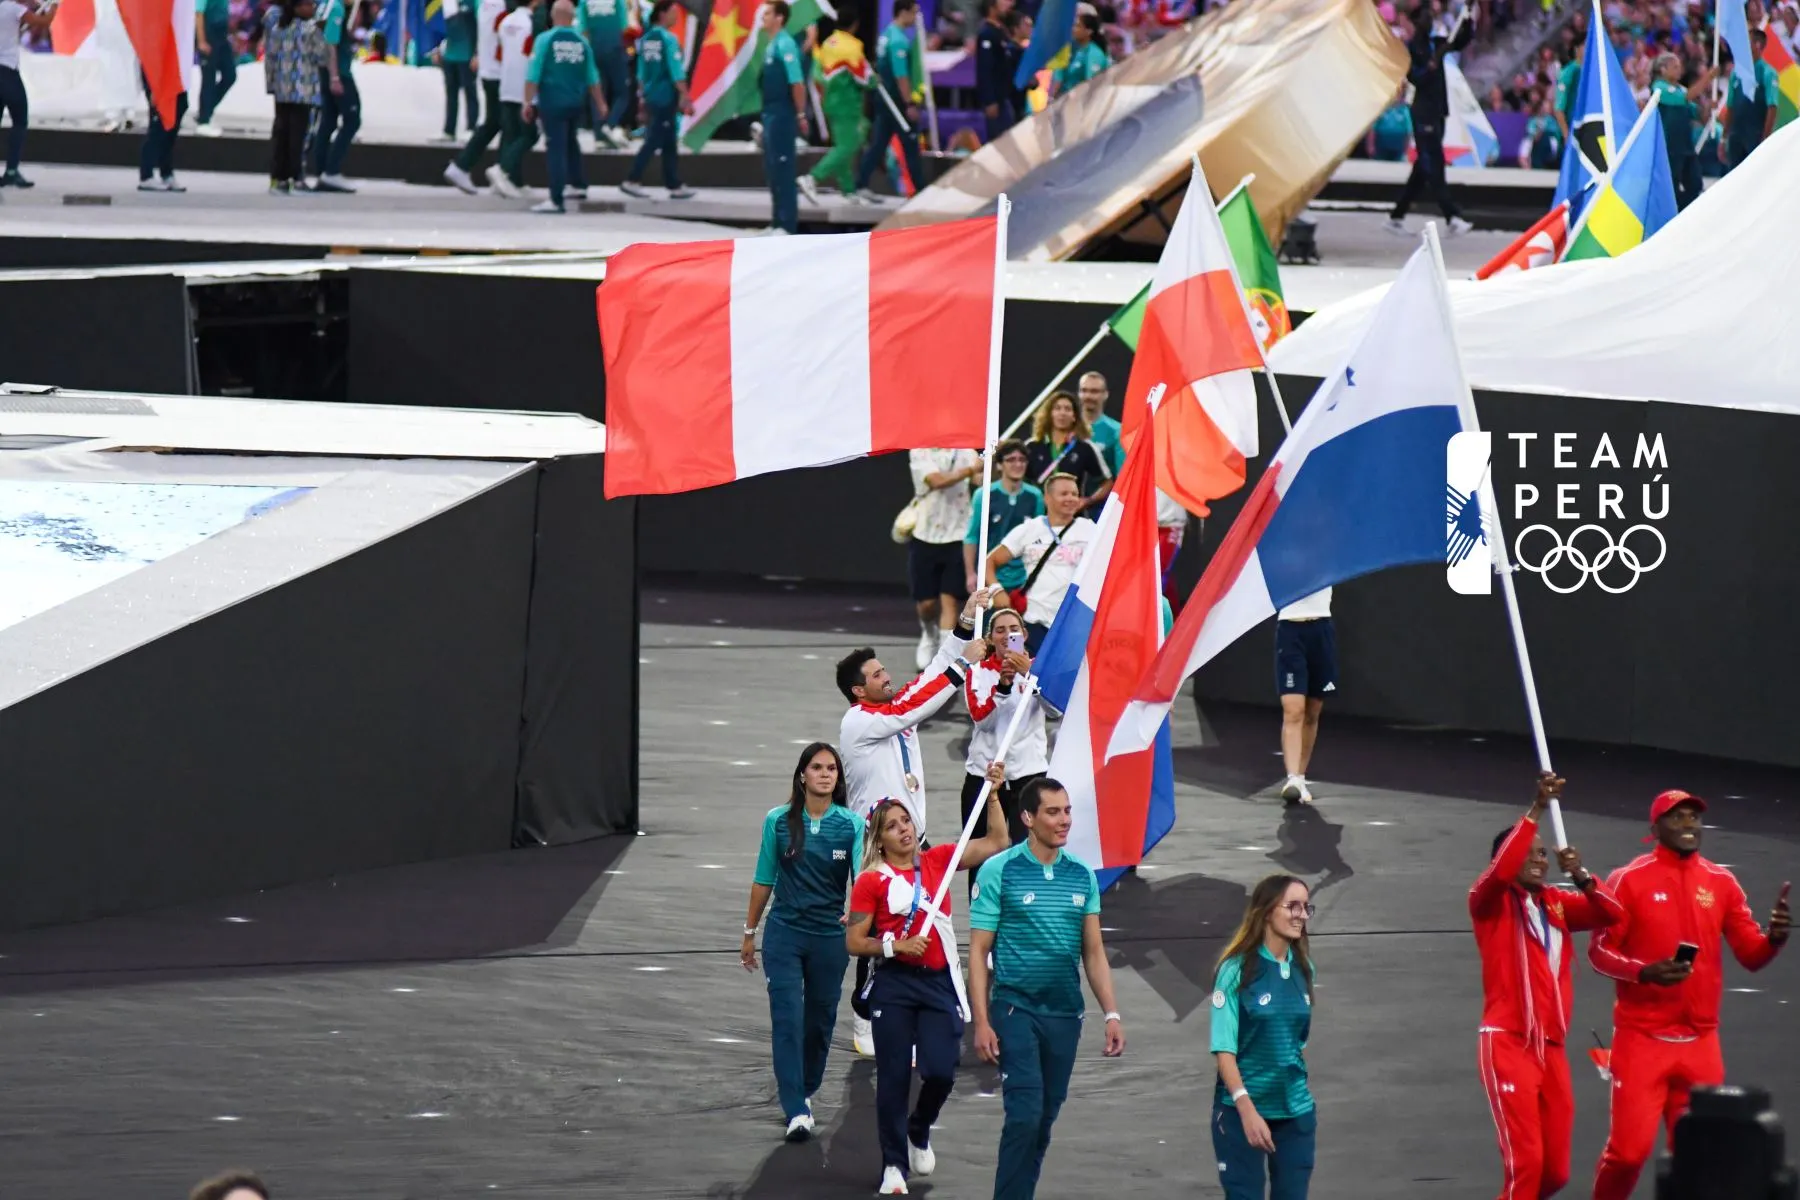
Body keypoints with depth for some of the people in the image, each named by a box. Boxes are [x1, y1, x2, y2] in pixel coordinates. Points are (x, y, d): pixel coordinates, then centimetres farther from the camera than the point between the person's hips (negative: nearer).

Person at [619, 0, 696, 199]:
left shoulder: (645, 39, 10)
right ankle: (632, 181, -4)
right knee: (654, 141, -3)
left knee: (668, 143, 12)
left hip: (650, 97, 8)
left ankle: (675, 186, 14)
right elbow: (676, 72, -16)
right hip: (666, 97, -8)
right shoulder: (668, 39, -13)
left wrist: (642, 97, 20)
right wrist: (685, 97, -13)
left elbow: (641, 71, 14)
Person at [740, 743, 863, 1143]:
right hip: (785, 933, -1)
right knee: (787, 1019, -9)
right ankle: (796, 1111, -12)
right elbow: (763, 880, 6)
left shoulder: (851, 825, -4)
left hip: (831, 935, 1)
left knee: (820, 1020, 12)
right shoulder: (779, 822, -2)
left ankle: (805, 1091, 34)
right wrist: (749, 932, 11)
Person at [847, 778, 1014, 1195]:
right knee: (893, 1076, 0)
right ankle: (894, 1165, 10)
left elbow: (997, 843, 8)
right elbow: (854, 942, -3)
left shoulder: (936, 860, 8)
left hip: (939, 982, 2)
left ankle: (919, 1132, 27)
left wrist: (993, 794, 0)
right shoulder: (871, 881, -2)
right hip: (894, 985, -2)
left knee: (940, 1071, -5)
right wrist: (896, 945, -15)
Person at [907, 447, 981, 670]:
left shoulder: (966, 452, 3)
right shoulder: (921, 452, -6)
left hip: (957, 536, 1)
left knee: (949, 599, -6)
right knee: (926, 602, 7)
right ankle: (929, 635, 39)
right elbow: (937, 481, -22)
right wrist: (971, 470, -31)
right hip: (926, 536, -1)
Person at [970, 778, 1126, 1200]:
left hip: (1065, 1013, 5)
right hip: (1016, 1009, -5)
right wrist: (982, 1022, -10)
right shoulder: (999, 872, -5)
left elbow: (1093, 951, 14)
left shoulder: (1082, 876, 9)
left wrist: (1111, 1014, 6)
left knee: (1046, 1118, 9)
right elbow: (978, 952, -4)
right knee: (1025, 1114, -13)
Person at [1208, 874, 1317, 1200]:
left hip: (1295, 1111, 5)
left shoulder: (1302, 969, 6)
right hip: (1241, 1111, -5)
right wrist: (1247, 1109, -22)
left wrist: (1303, 1095, 17)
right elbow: (1224, 1048, -14)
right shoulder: (1237, 971, -12)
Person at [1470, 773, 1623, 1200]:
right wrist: (1537, 810, -26)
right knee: (1525, 1159, -15)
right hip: (1508, 1044, -6)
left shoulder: (1556, 904, 14)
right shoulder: (1491, 903, -1)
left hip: (1552, 1048, 6)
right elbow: (1500, 871, -22)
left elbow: (1611, 914, 3)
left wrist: (1580, 876, -14)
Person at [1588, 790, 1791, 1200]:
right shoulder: (1629, 879, -4)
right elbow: (1599, 951, -5)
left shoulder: (1722, 883, 8)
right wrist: (1644, 972, -24)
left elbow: (1750, 955, 7)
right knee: (1629, 1149, -9)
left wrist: (1773, 939, -16)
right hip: (1642, 1038, -4)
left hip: (1701, 1042, 4)